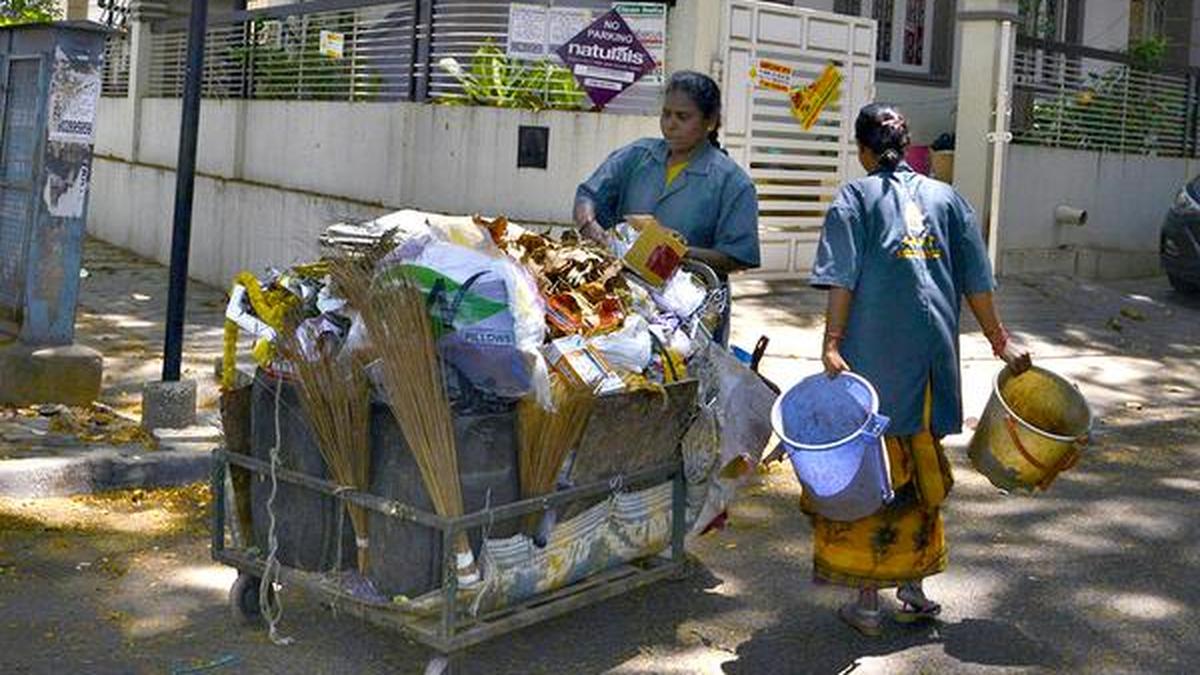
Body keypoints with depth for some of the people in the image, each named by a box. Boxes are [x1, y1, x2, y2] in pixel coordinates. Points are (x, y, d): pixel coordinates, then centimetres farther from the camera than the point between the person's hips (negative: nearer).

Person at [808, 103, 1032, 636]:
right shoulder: (944, 197, 13)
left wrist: (832, 344, -14)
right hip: (933, 354, 4)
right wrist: (999, 339, 18)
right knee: (919, 471, 15)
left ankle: (867, 602, 8)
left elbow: (842, 279, -9)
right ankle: (914, 590, 23)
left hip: (873, 357, -3)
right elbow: (976, 281, 11)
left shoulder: (856, 197, 2)